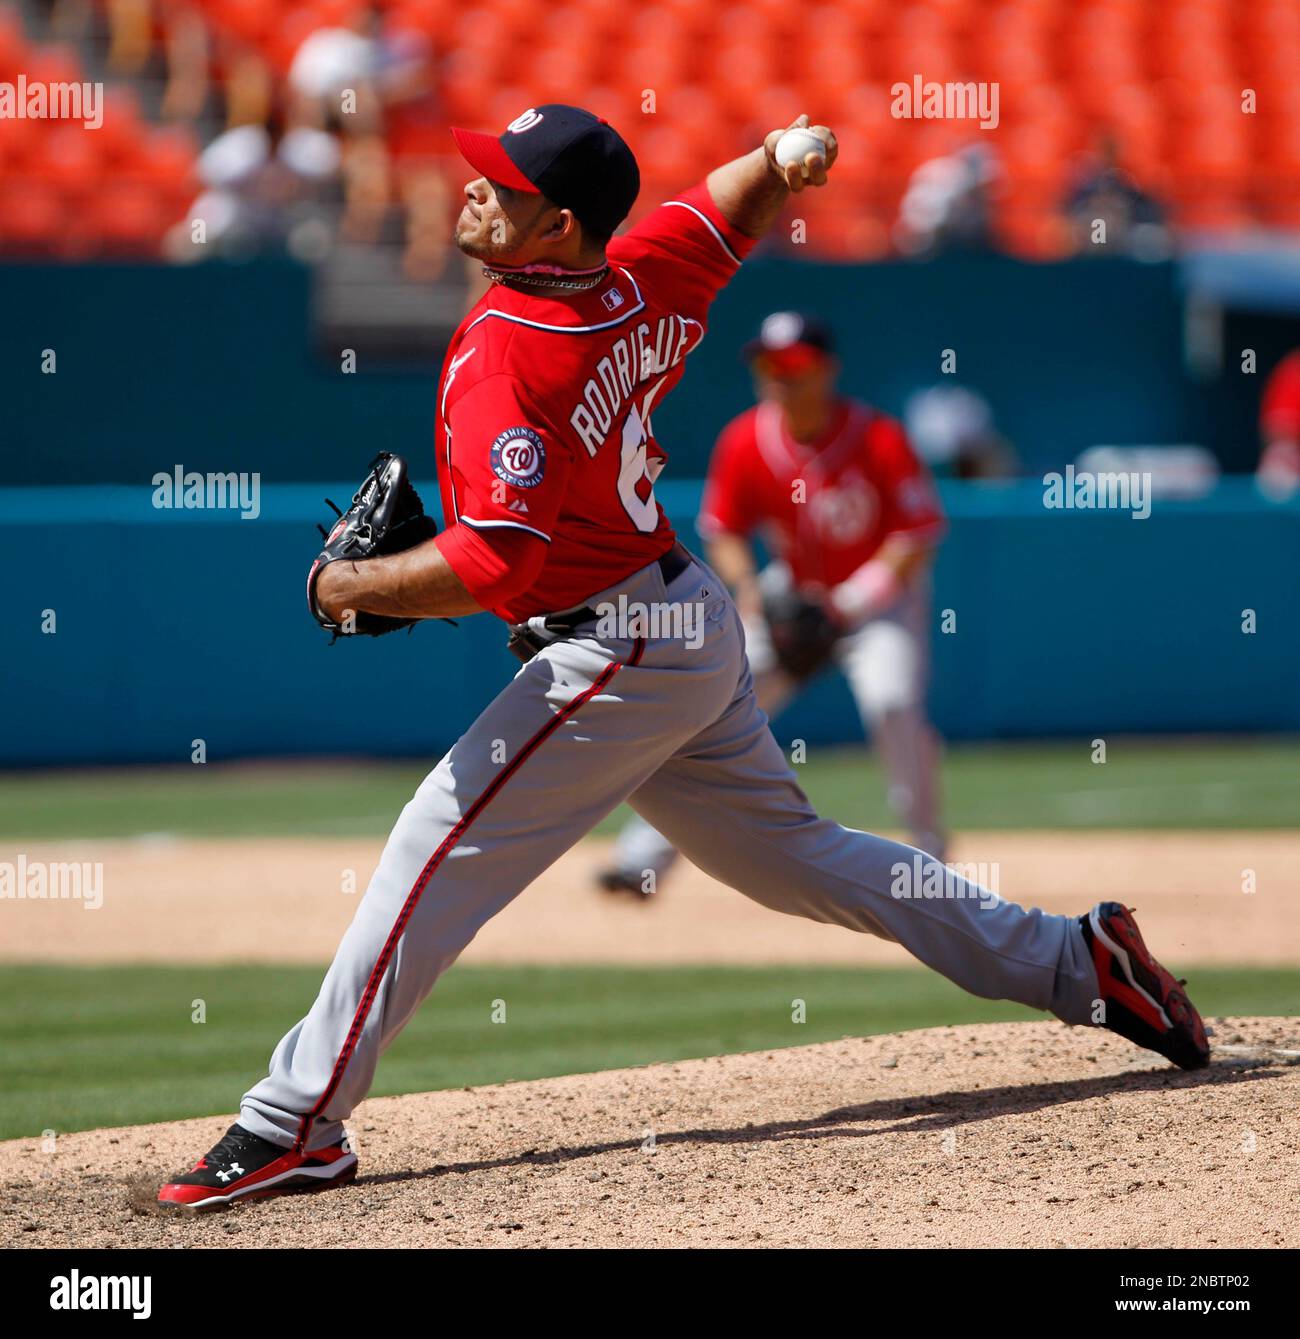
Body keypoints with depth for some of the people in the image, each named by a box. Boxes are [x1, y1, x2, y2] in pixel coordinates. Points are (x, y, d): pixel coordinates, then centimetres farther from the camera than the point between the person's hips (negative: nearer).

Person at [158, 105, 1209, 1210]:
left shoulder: (500, 352, -22)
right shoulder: (641, 284, 4)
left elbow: (495, 561, -29)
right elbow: (735, 203, 24)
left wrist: (352, 587, -17)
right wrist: (785, 160, 3)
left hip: (615, 654, -9)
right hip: (697, 624, 9)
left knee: (439, 854, -9)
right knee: (792, 853, 19)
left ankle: (296, 1128, -9)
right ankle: (1075, 961, 23)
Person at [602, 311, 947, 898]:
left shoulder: (880, 440, -22)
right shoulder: (744, 443, -13)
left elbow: (916, 536, -19)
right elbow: (723, 530, -1)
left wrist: (849, 603, -27)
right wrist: (746, 588, -21)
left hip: (880, 591, -3)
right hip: (792, 588, 4)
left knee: (891, 700, -27)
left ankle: (929, 854, -8)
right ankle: (645, 857, -6)